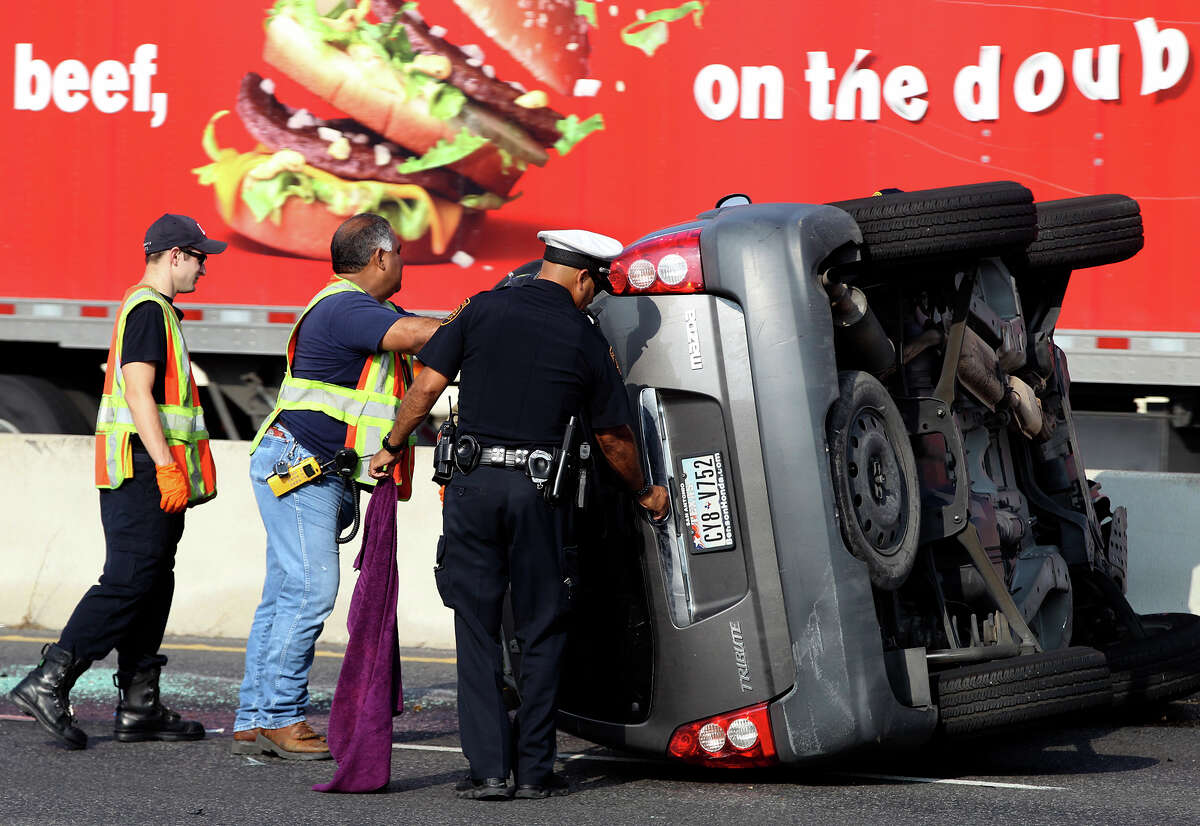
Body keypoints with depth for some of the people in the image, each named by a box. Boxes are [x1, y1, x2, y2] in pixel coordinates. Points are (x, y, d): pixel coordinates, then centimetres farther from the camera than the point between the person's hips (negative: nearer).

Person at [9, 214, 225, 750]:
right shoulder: (148, 309, -12)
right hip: (145, 467, -11)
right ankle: (48, 683, -16)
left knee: (153, 585, 9)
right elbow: (138, 393, -20)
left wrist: (173, 469, 25)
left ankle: (138, 708, 9)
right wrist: (167, 468, -24)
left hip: (151, 471, 11)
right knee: (129, 582, -13)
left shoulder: (153, 309, 21)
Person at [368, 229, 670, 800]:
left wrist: (391, 447, 14)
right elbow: (613, 436, 12)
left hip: (473, 482, 1)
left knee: (477, 627, 7)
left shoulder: (482, 310, 4)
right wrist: (645, 492, 28)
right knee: (541, 630, 9)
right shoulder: (586, 340, 3)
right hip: (540, 491, -1)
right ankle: (534, 770, 8)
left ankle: (488, 768, 2)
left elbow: (426, 387, 0)